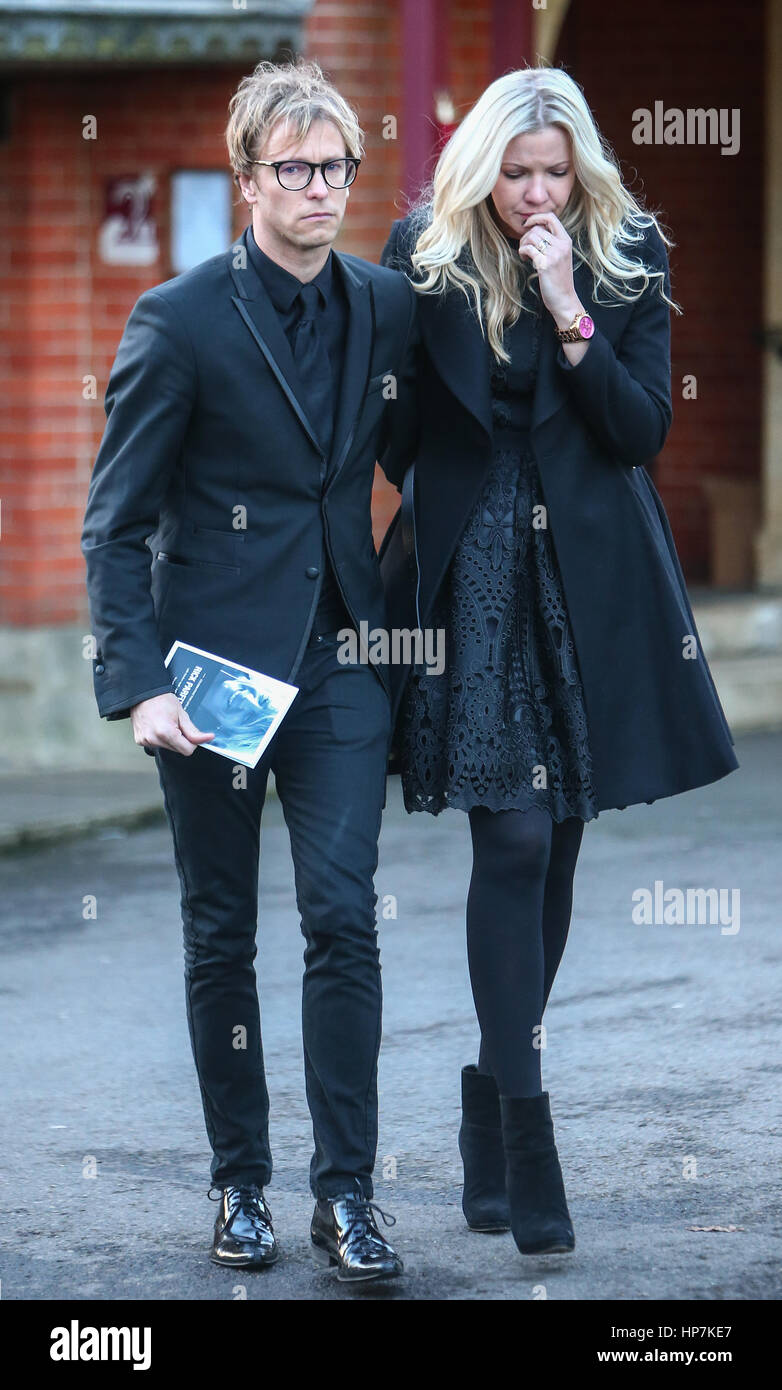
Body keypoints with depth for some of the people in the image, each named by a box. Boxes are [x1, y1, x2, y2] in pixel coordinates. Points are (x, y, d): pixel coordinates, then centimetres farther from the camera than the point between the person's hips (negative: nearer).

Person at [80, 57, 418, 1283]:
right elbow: (116, 522, -6)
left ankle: (346, 1192, -3)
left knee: (344, 914, -8)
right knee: (221, 936, 7)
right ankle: (241, 1184, 19)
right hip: (214, 660, -2)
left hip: (341, 656, 2)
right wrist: (138, 682, -15)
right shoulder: (180, 321, -7)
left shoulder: (389, 308, 4)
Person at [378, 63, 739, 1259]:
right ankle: (522, 1131, -12)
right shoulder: (423, 258, -1)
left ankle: (493, 1092, 21)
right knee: (516, 838, -11)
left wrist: (570, 316, -14)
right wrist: (443, 506, -1)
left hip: (592, 590, 2)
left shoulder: (630, 263, 2)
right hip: (474, 582, -2)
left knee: (552, 844, 8)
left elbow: (644, 430, -5)